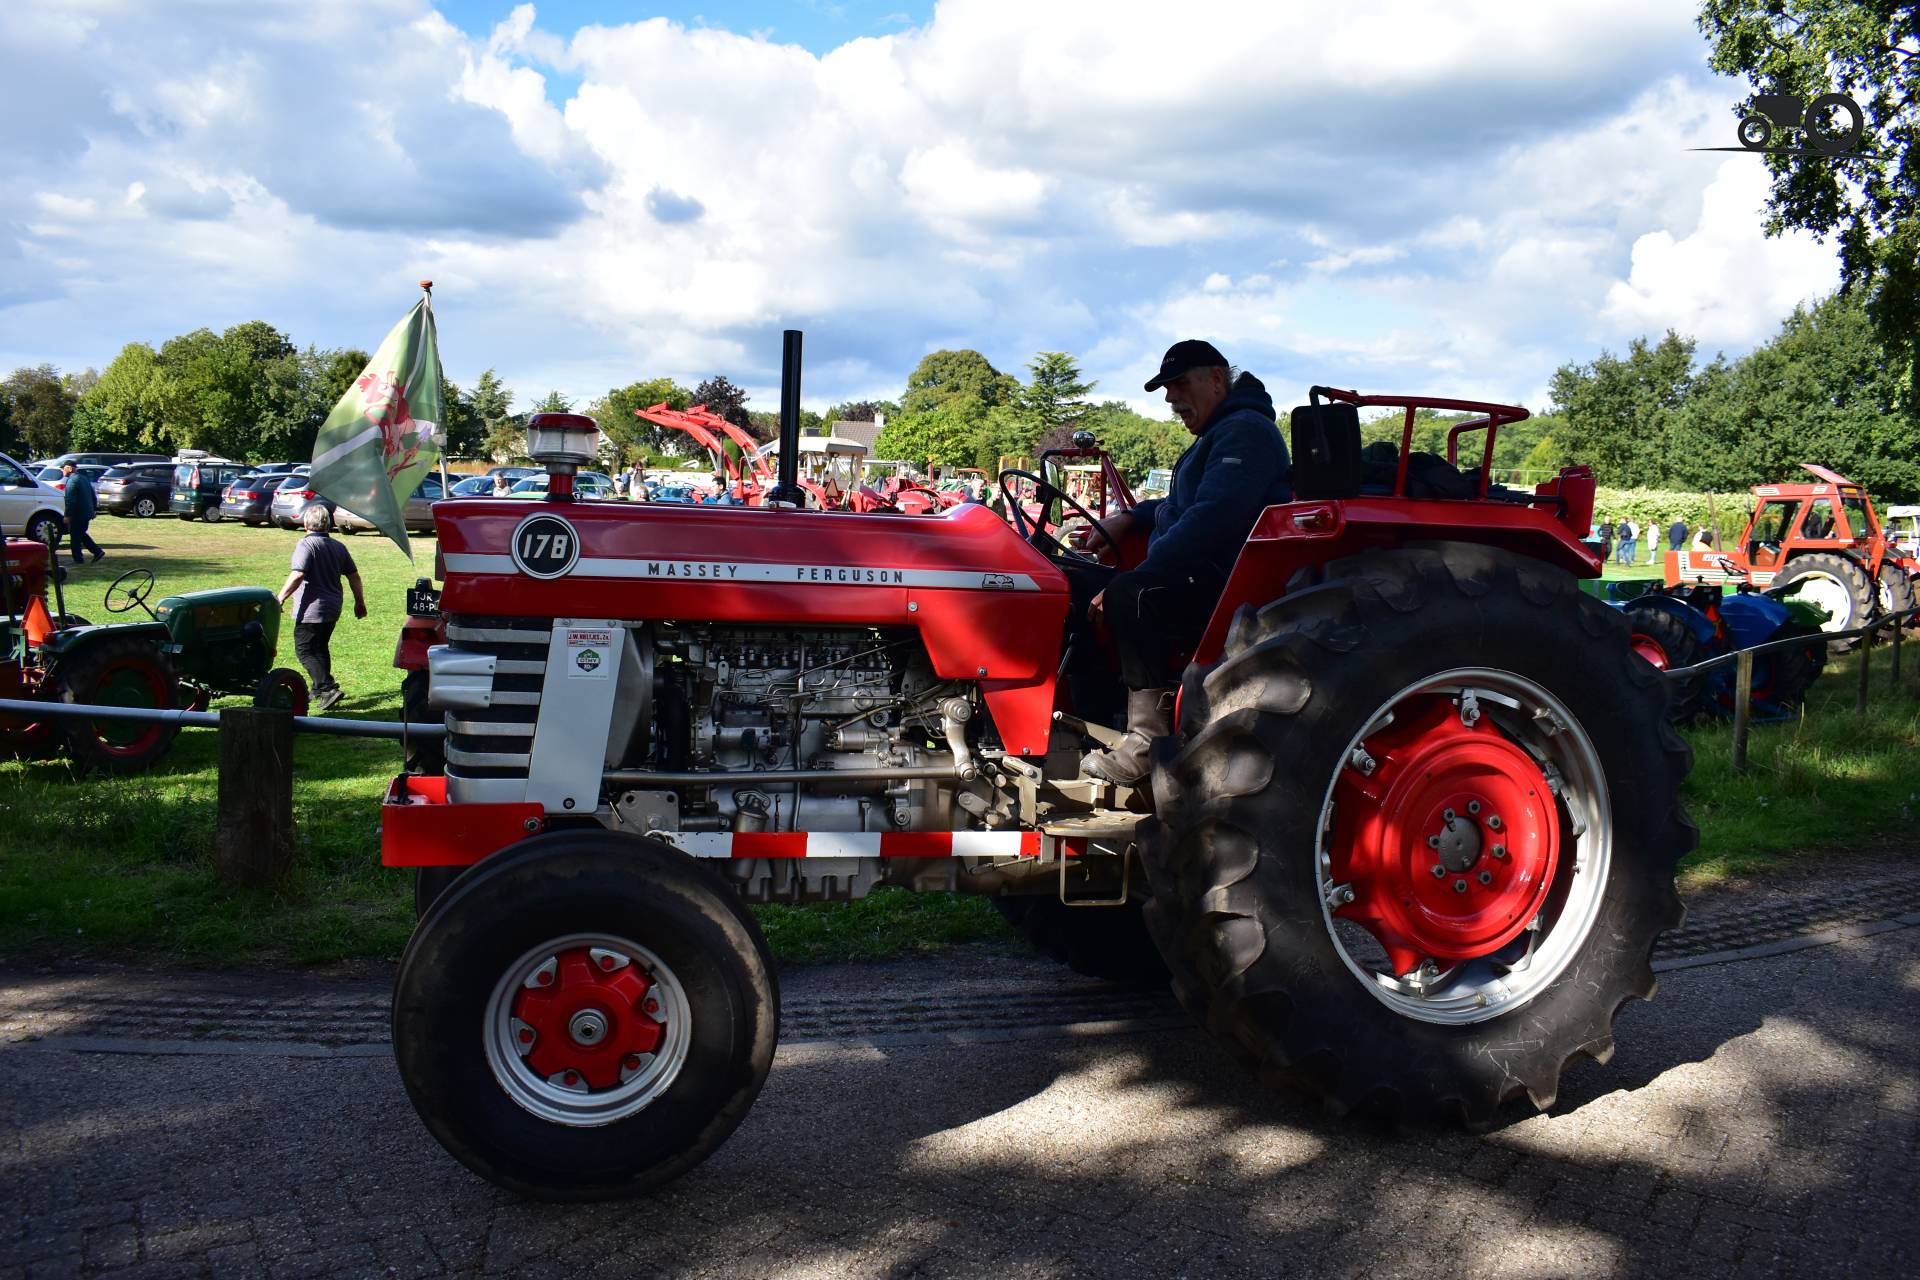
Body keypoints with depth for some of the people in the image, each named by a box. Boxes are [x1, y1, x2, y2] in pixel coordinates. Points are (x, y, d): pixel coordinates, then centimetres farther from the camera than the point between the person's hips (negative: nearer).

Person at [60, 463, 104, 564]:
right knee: (82, 534, 20)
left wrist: (67, 515, -20)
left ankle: (77, 559, 7)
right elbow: (94, 496, 19)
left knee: (76, 537, 1)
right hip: (87, 513, 9)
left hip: (77, 514, -9)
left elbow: (70, 500, -22)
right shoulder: (84, 478, 13)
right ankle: (98, 552, 12)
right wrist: (94, 509, 25)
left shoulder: (72, 480, -16)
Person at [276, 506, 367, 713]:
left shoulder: (305, 545, -12)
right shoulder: (338, 547, 10)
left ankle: (328, 688, -17)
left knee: (305, 651, -4)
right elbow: (354, 576, 13)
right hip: (333, 608, 8)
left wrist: (280, 598, -20)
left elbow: (297, 575, -24)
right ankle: (320, 688, 30)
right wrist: (360, 603, 22)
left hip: (311, 609, -8)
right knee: (320, 647, 22)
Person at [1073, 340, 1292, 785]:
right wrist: (1130, 519, 13)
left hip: (1229, 585, -11)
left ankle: (1148, 742, -29)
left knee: (1129, 596, -33)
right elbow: (1183, 507, 33)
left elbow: (1210, 519, -25)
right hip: (1201, 581, 11)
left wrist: (1140, 576, -28)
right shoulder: (1217, 434, 24)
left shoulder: (1245, 430, -12)